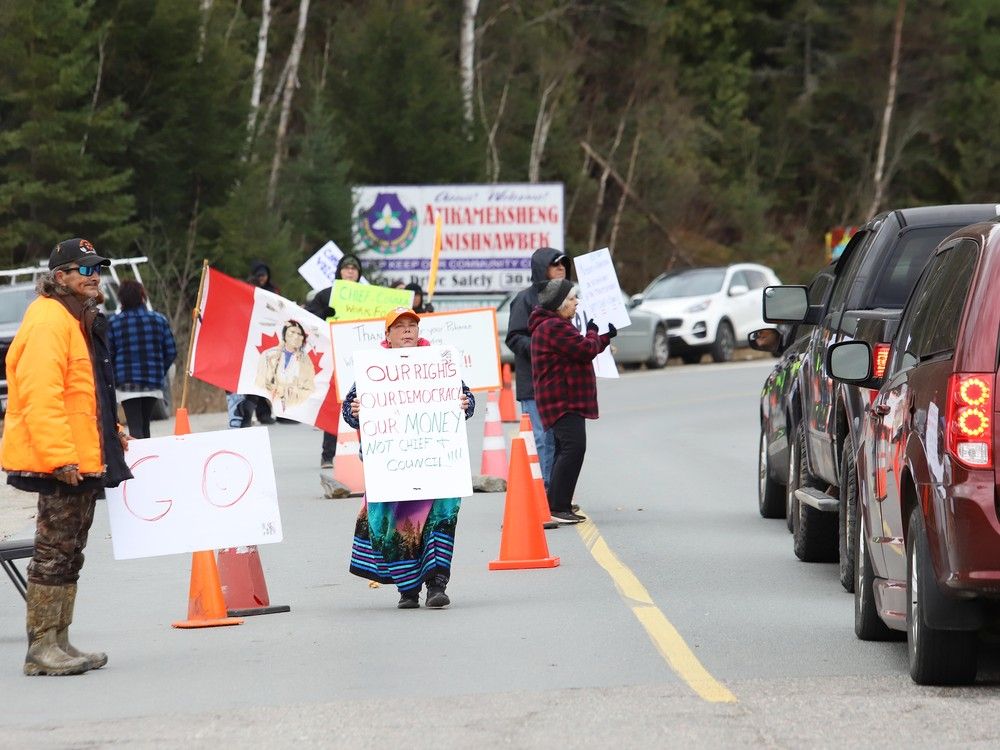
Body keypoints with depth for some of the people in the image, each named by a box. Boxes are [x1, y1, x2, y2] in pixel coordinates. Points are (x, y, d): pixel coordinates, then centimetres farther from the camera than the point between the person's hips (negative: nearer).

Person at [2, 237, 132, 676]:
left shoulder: (83, 322, 19)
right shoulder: (49, 321, -15)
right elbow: (40, 396, -23)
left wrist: (111, 435, 24)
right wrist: (61, 457, -26)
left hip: (82, 462, 10)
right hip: (60, 465, -10)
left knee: (69, 555, 13)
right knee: (54, 554, -8)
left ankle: (59, 642, 19)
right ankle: (41, 648, -5)